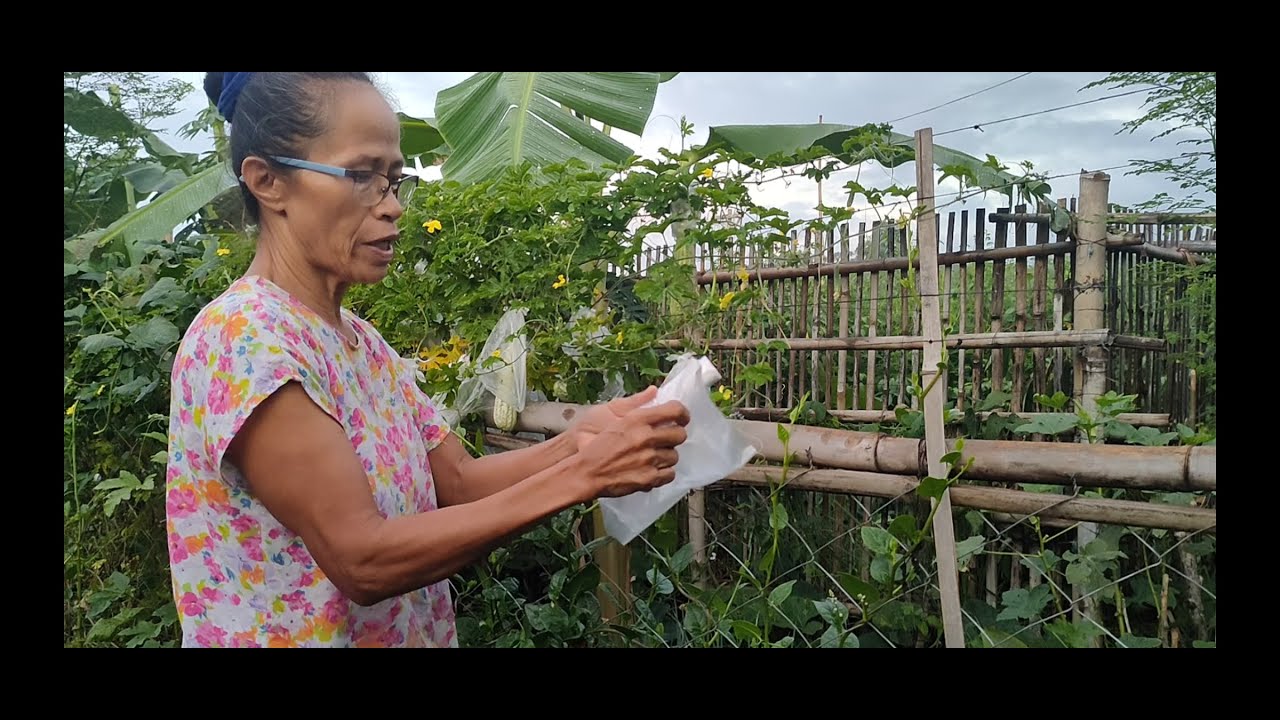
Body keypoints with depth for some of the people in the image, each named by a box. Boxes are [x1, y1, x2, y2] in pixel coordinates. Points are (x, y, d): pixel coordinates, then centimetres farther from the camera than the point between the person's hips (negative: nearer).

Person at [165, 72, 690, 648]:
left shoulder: (362, 340, 4)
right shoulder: (243, 339, -23)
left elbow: (459, 481, 1)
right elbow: (362, 559, -28)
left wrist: (578, 442, -16)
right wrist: (578, 476, -29)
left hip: (408, 630, 8)